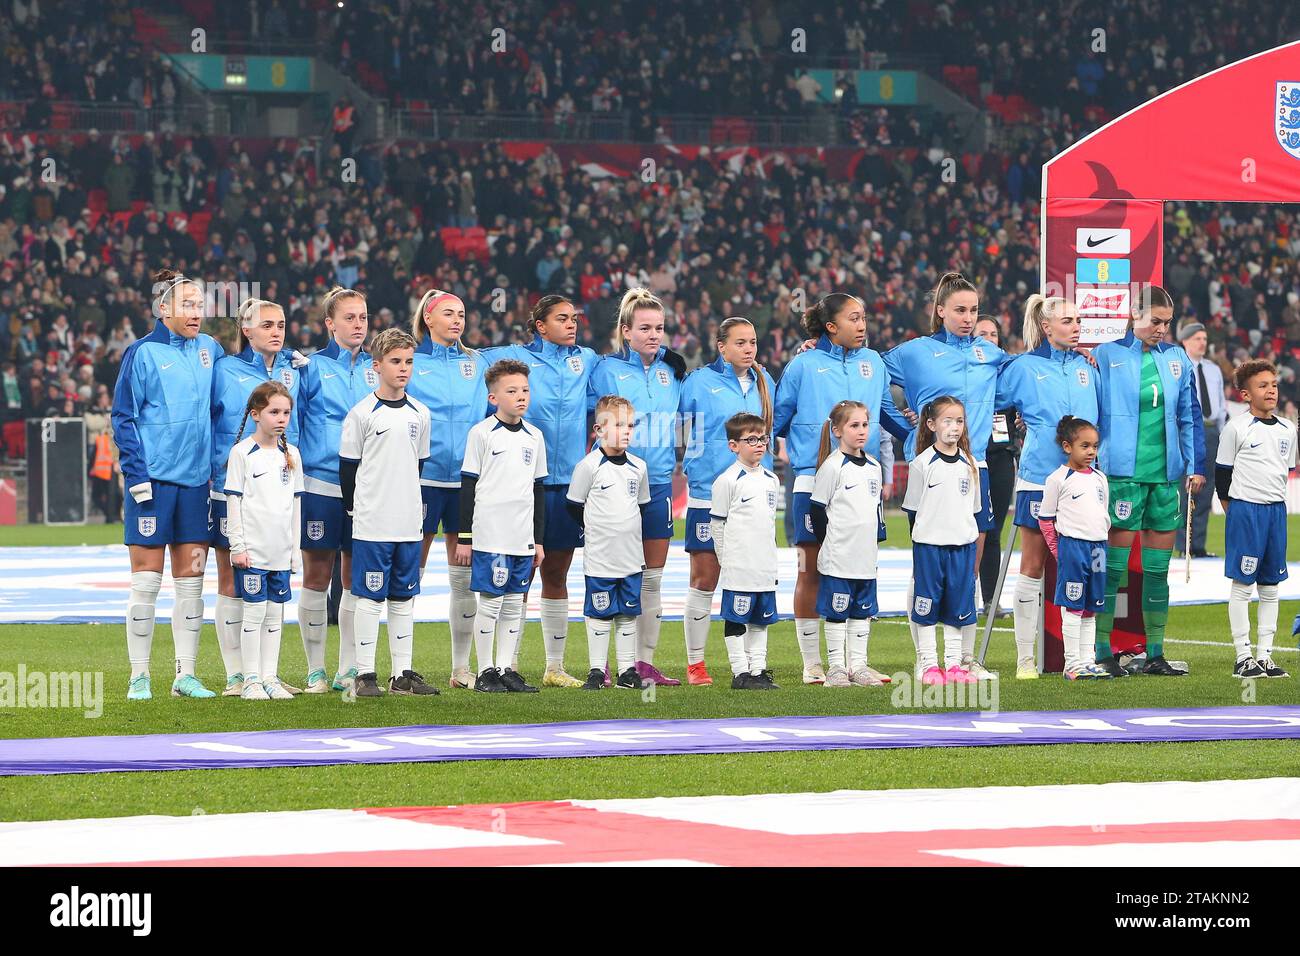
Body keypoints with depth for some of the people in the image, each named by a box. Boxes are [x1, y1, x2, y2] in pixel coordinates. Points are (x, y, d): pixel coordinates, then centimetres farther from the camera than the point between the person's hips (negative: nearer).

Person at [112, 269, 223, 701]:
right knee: (147, 580, -1)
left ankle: (186, 674, 11)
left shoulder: (209, 349, 8)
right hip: (154, 480, -5)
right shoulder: (143, 353, -5)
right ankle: (139, 677, 5)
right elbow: (123, 417, -5)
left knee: (191, 579, 6)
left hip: (196, 480, 5)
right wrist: (137, 475, -11)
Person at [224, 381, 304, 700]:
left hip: (281, 551, 5)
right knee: (253, 612, -3)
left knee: (275, 614, 8)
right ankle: (250, 680, 1)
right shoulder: (242, 452, -4)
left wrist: (296, 548, 12)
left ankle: (270, 677, 13)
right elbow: (233, 500, -6)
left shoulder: (291, 455, 10)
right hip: (252, 551, -5)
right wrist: (237, 545, -10)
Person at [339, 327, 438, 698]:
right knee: (370, 597, -3)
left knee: (404, 598, 8)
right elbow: (348, 466, -1)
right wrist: (355, 508, 2)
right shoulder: (362, 413, -6)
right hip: (372, 524, -5)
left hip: (408, 523, 5)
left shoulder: (419, 414, 10)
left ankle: (403, 674, 12)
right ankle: (365, 675, 0)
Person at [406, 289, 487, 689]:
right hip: (422, 476, -3)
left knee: (465, 577, 5)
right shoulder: (410, 363, 2)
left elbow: (492, 417, 16)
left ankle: (461, 667, 11)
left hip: (468, 477, 3)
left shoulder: (476, 364, 11)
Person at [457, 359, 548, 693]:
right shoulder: (482, 433, -4)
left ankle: (507, 669, 14)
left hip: (523, 538, 5)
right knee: (489, 602, -3)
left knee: (514, 604, 8)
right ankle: (485, 672, 2)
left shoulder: (534, 436, 12)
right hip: (489, 536, -5)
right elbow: (468, 486, -3)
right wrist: (464, 537, -5)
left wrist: (539, 539, 15)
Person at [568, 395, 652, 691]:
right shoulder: (589, 466, -9)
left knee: (629, 614, 8)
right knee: (600, 614, -1)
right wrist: (595, 528, 6)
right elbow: (575, 506, -2)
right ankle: (596, 671, 5)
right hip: (600, 556, -5)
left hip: (632, 556, 5)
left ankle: (627, 671, 14)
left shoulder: (638, 467, 6)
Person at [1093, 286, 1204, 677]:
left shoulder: (1176, 359, 12)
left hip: (1165, 475, 5)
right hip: (1122, 472, -5)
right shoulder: (1107, 355, -1)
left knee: (1158, 568, 7)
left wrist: (1196, 465, 11)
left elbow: (1190, 416, 16)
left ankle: (1155, 655, 12)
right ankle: (1102, 652, -1)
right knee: (1114, 564, -6)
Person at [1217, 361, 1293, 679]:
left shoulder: (1288, 429, 9)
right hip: (1244, 511, -6)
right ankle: (1243, 657, 0)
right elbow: (1222, 472, -2)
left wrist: (1274, 499, 15)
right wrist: (1234, 509, 1)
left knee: (1270, 587, 7)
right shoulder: (1237, 428, -7)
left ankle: (1265, 655, 11)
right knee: (1241, 585, -2)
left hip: (1276, 510, 6)